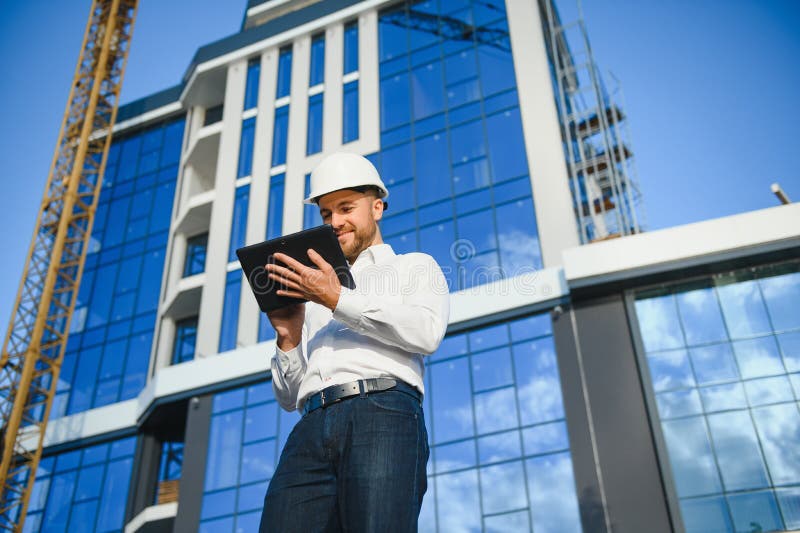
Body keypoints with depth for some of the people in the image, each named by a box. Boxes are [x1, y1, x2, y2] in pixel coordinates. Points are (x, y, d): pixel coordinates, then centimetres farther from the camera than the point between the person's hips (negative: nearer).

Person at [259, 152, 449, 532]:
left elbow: (427, 332, -2)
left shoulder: (415, 266, 23)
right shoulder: (314, 294, 34)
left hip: (385, 413, -4)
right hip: (312, 428, 4)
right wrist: (287, 338, 10)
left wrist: (339, 299, -3)